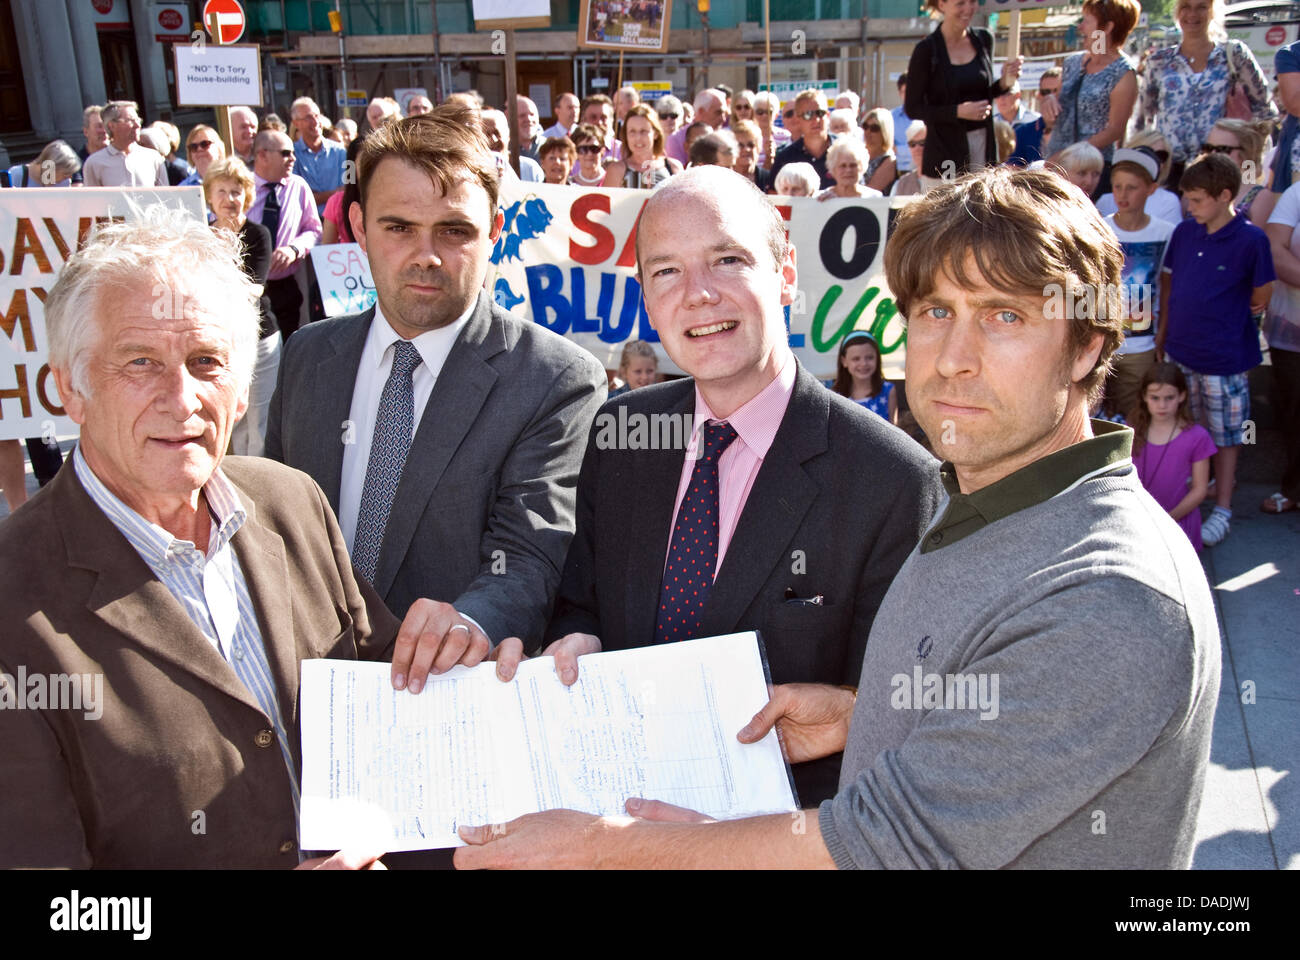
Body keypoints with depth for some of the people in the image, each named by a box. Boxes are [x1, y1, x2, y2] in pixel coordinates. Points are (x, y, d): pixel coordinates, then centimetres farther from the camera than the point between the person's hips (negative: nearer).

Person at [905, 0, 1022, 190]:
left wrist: (1005, 82, -1)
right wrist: (958, 111, -17)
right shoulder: (926, 50, -7)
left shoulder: (984, 39, 9)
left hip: (983, 145, 5)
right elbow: (912, 108, -7)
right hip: (945, 151, -4)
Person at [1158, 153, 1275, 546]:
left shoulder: (1251, 239, -14)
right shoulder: (1184, 232, 1)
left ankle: (1222, 509, 20)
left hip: (1224, 357, -5)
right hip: (1180, 351, 5)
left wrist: (1222, 318, 6)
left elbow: (1260, 298, -5)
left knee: (1225, 435, 8)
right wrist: (1163, 331, 11)